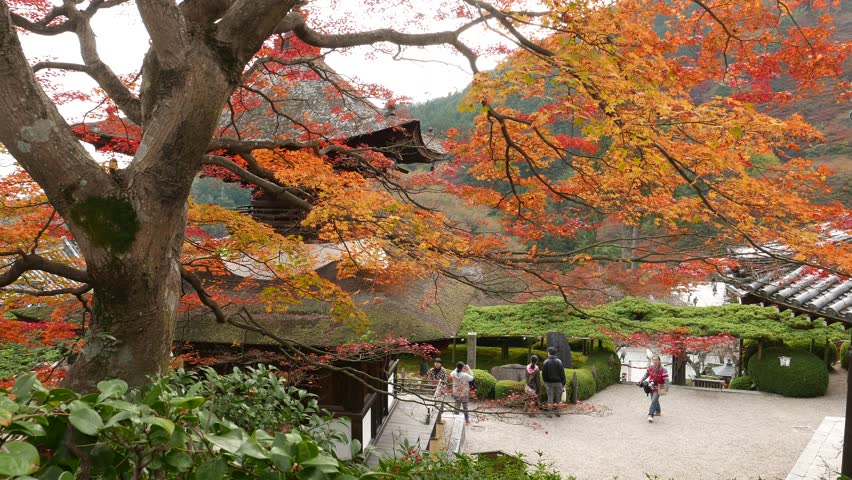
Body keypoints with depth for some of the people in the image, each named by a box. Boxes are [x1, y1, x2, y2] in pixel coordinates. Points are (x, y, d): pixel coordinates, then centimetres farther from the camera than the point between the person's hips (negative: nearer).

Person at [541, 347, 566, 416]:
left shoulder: (546, 362, -8)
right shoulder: (559, 362, -6)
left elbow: (543, 374, -4)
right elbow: (562, 374, -5)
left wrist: (545, 382, 11)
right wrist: (563, 384, 1)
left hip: (549, 383, -1)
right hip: (558, 382, 1)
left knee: (550, 398, 6)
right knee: (558, 398, 11)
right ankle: (557, 411, 14)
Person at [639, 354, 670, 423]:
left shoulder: (663, 370, -19)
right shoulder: (650, 367, -3)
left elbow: (666, 380, -21)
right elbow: (647, 374, 16)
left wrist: (666, 390, -28)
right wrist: (641, 380, 7)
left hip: (658, 388, -6)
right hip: (651, 387, 6)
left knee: (654, 401, -15)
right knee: (654, 400, 21)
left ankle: (650, 415, -14)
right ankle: (658, 411, 43)